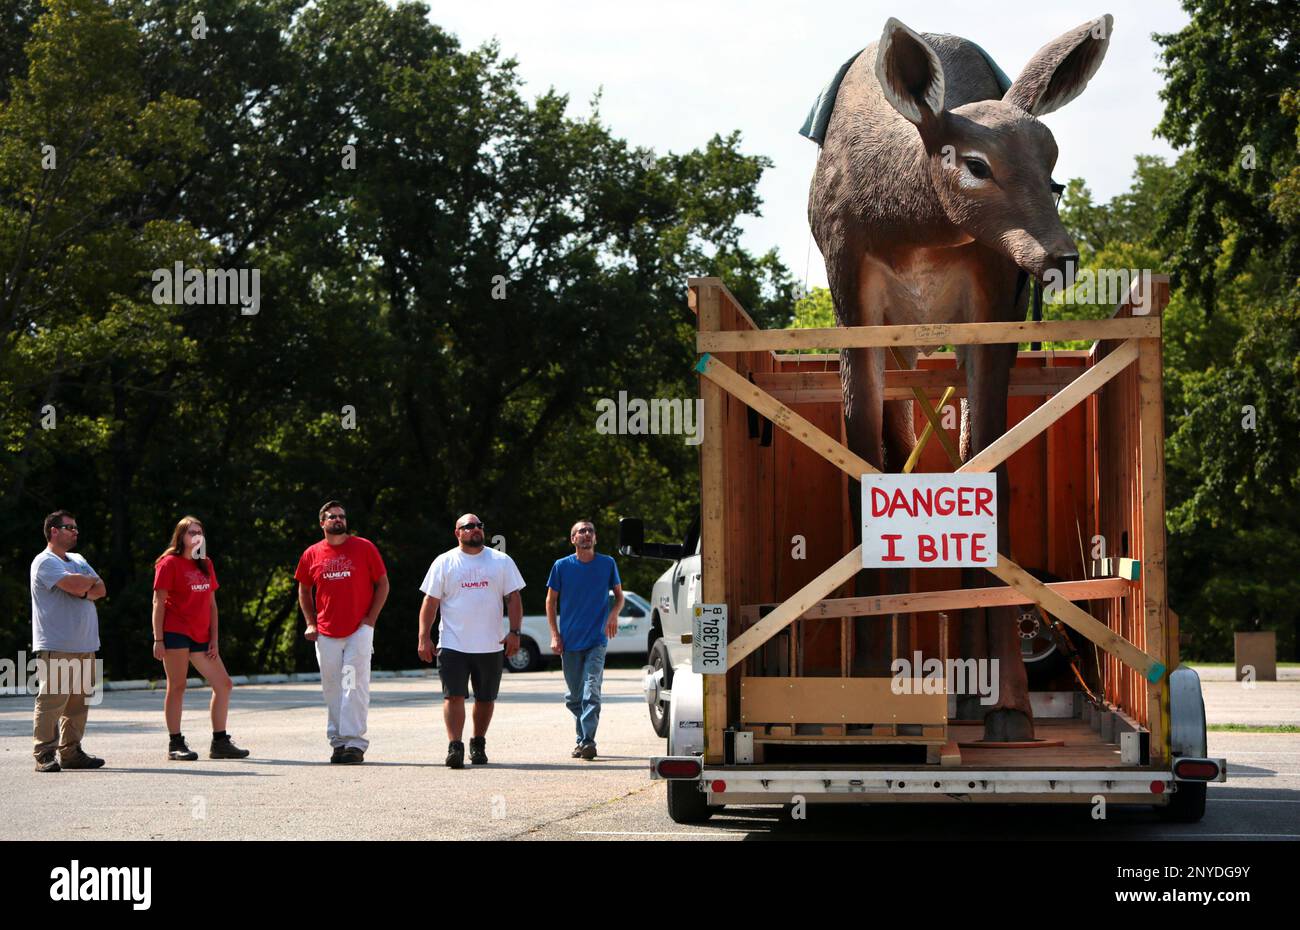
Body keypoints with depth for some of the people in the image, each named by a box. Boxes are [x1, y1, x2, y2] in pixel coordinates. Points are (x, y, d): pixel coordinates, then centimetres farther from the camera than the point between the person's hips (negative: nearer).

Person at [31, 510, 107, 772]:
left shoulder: (78, 561, 22)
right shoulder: (45, 562, -6)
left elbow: (100, 589, 12)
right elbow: (73, 585, -19)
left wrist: (83, 591, -9)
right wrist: (91, 580, 2)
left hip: (84, 644, 8)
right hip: (56, 646, -8)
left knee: (79, 701, 8)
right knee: (52, 700, -11)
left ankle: (71, 752, 14)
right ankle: (44, 755, -11)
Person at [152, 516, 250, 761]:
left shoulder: (206, 565, 16)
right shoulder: (170, 563, -3)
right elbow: (159, 602, -7)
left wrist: (214, 639, 8)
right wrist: (158, 639, -13)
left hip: (200, 636, 7)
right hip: (176, 633, -7)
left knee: (224, 685, 4)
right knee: (177, 687, -4)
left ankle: (220, 743, 10)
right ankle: (175, 745, 1)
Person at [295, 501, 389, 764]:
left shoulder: (364, 547, 0)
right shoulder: (312, 554, 7)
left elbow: (382, 584, 4)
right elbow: (304, 590, 20)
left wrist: (371, 618, -5)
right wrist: (311, 623, 8)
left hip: (359, 631, -3)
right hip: (326, 634, 3)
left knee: (355, 686, -10)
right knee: (332, 690, 6)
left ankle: (355, 743, -10)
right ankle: (338, 742, 14)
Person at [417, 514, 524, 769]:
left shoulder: (501, 561, 8)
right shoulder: (444, 563, 4)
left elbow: (514, 598, 7)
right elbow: (430, 601, 3)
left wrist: (514, 633, -4)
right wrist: (424, 638, -4)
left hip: (490, 647, 2)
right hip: (453, 645, -2)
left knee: (486, 699, 10)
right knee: (454, 696, -12)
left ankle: (478, 745, 25)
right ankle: (454, 747, -14)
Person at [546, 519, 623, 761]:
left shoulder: (607, 564, 3)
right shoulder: (561, 566, 2)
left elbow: (619, 595, 14)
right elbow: (551, 601, 8)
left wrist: (614, 614, -8)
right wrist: (555, 635, 0)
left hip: (596, 640, -1)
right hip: (570, 641, 1)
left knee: (591, 692, -14)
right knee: (574, 696, 7)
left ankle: (588, 741, -18)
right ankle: (582, 740, 19)